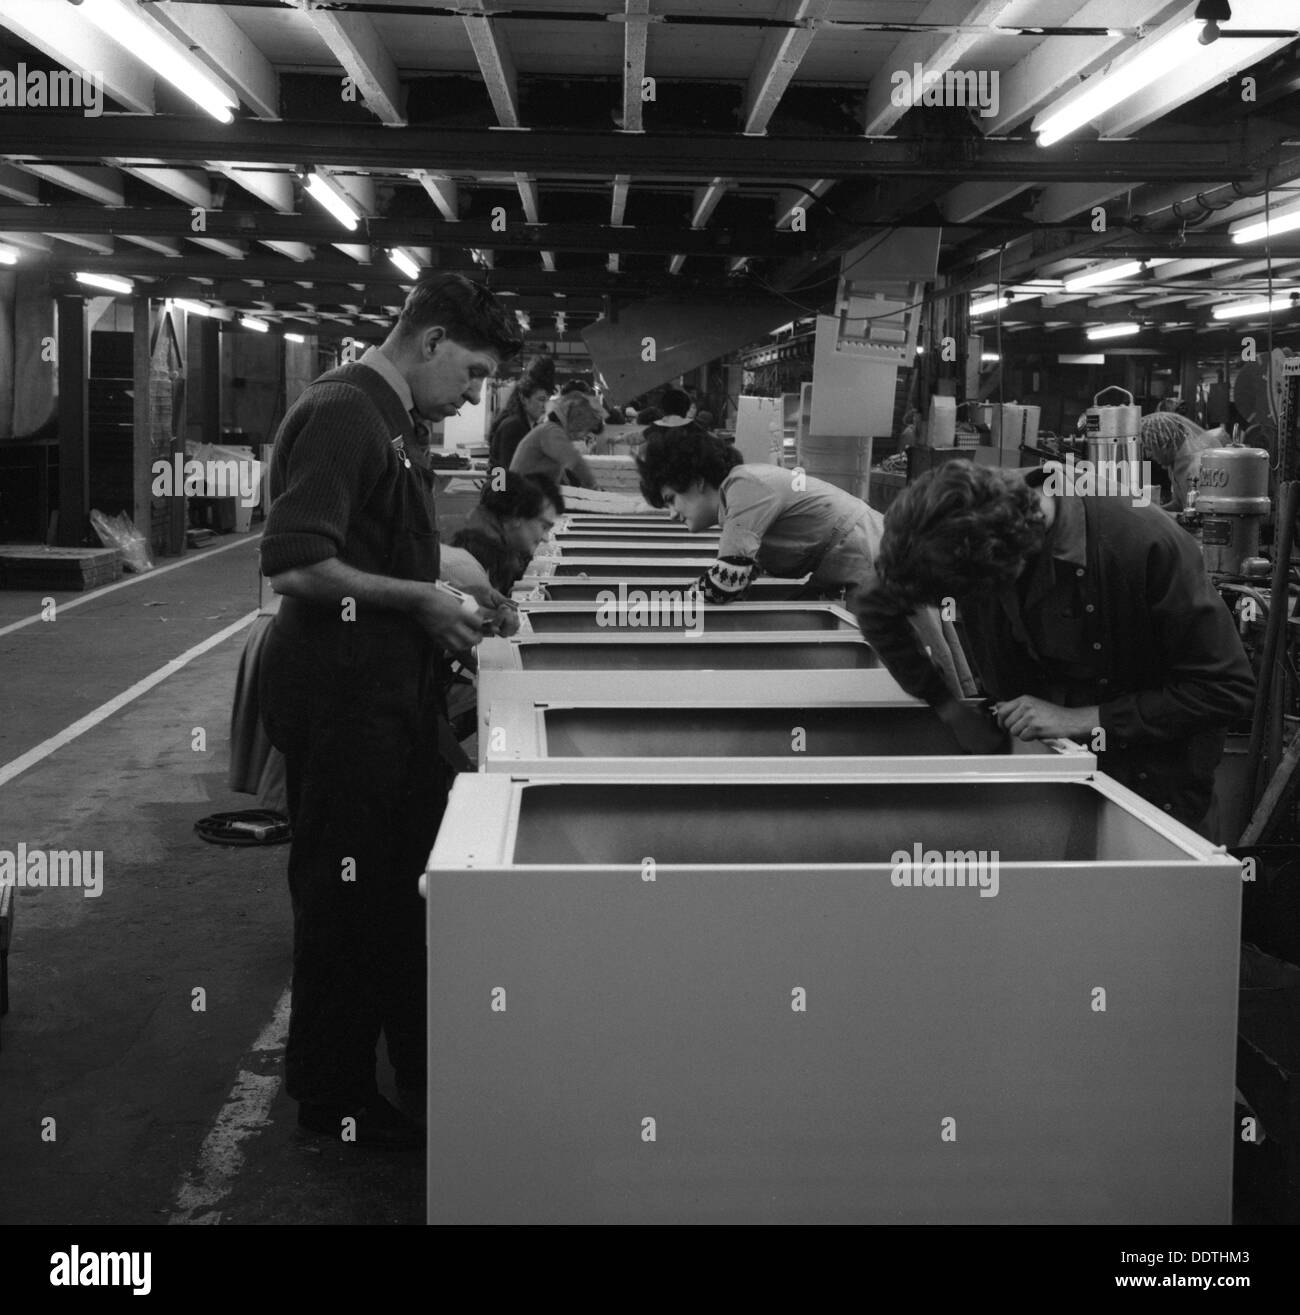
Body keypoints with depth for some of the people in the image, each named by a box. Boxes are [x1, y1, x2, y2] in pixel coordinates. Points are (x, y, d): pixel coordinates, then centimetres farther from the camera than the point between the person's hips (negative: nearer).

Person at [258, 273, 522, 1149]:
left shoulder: (389, 420, 14)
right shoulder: (342, 414, -17)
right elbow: (294, 566, -26)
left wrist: (453, 597, 10)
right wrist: (419, 601, -18)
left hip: (393, 694, 10)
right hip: (343, 696, -10)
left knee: (414, 878, 18)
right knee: (347, 894, 3)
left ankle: (417, 1056, 34)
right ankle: (334, 1097, 20)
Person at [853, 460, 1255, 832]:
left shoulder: (1147, 544, -29)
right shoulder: (965, 542, -15)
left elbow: (1227, 689, -23)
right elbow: (874, 609, 3)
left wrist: (1081, 720, -24)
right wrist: (951, 709, -3)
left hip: (1150, 784, -4)